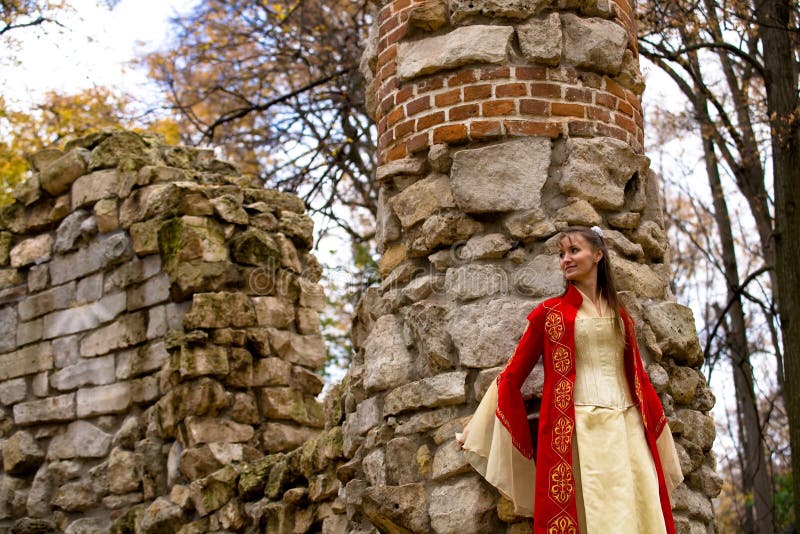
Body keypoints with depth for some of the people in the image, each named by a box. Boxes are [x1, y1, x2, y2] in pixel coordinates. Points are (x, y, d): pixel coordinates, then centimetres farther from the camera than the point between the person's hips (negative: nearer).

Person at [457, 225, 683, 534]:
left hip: (627, 427, 4)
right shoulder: (550, 312, 5)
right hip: (578, 430, -4)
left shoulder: (619, 314, 16)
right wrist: (477, 431, 6)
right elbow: (513, 373, 6)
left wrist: (658, 435, 22)